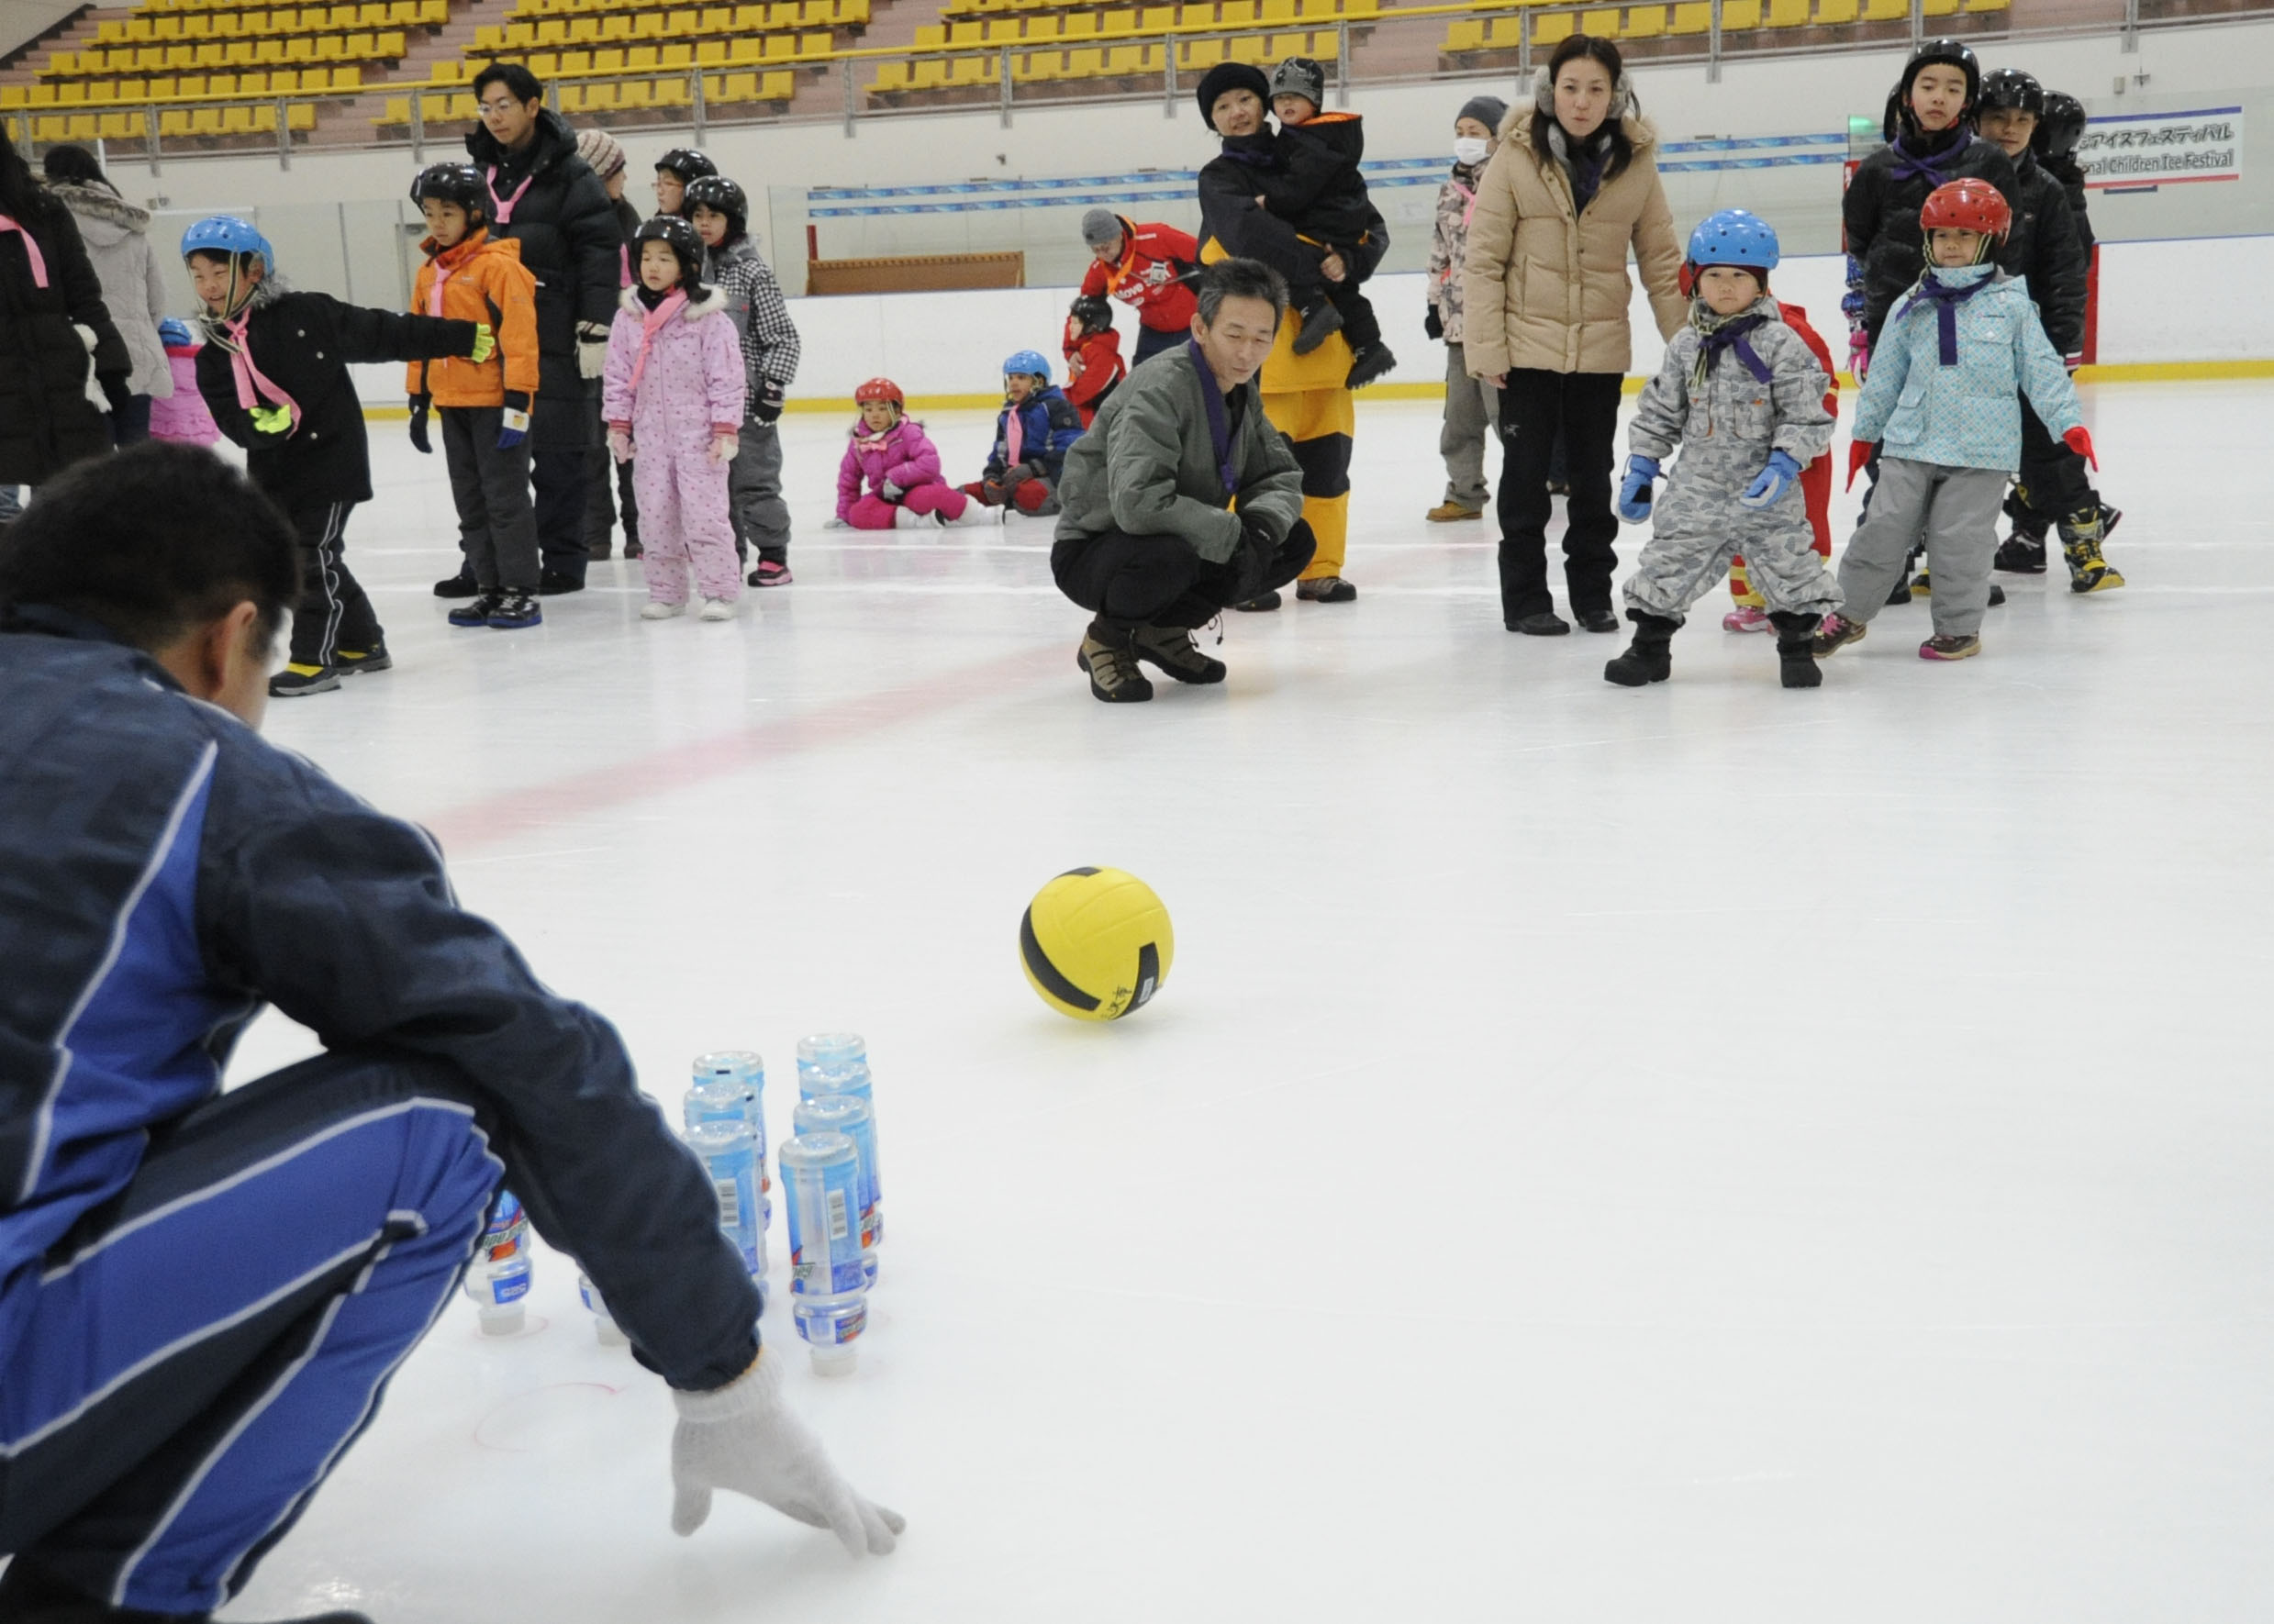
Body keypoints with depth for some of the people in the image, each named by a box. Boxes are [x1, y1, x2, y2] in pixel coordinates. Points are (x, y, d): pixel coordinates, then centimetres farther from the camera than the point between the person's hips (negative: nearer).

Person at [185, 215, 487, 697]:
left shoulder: (310, 314, -9)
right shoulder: (214, 358, 1)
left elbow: (387, 334, -4)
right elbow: (232, 420, -9)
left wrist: (464, 337, -2)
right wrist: (262, 424, -32)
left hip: (332, 458, -6)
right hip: (273, 473, 6)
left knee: (314, 553, -9)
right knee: (314, 558, 14)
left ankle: (314, 658, -2)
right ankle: (361, 643, 30)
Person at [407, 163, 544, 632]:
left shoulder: (497, 265, -12)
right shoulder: (429, 272, 12)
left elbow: (519, 334, -16)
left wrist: (517, 401, -19)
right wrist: (418, 400, 17)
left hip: (495, 403, -8)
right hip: (452, 404, 8)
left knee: (506, 497, -3)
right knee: (471, 501, 11)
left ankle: (521, 592, 3)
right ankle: (490, 588, 19)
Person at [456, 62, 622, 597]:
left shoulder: (569, 174, -6)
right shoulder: (478, 171, 11)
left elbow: (601, 252, -9)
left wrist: (595, 329, -14)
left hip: (556, 337, -6)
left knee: (560, 453, 1)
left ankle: (563, 562, 11)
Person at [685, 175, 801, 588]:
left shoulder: (753, 272, -6)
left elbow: (784, 336, -7)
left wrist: (773, 385, -14)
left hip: (746, 398, -5)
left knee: (754, 480, -2)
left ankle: (773, 554, 9)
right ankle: (729, 553, 20)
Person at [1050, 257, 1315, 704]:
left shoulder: (1242, 391, 3)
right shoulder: (1160, 389, -26)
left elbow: (1280, 477, 7)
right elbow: (1138, 503, -39)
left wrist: (1261, 528, -17)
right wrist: (1232, 535, -30)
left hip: (1181, 546, 8)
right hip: (1091, 554, -8)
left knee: (1293, 541, -2)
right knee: (1168, 556, -40)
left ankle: (1164, 628, 9)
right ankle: (1108, 638, -6)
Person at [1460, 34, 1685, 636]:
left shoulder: (1636, 163, -1)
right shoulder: (1516, 157, -8)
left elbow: (1661, 260, 4)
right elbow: (1483, 258, -7)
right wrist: (1485, 348, -11)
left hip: (1601, 348, 2)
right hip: (1528, 343, -2)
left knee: (1593, 475, 12)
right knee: (1526, 471, 5)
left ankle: (1592, 591, 25)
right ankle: (1524, 597, 15)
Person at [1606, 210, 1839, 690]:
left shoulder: (1780, 344, -8)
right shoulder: (1685, 345, 5)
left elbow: (1806, 415, -9)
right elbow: (1659, 412, 12)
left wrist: (1784, 465, -20)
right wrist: (1639, 469, 9)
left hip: (1764, 489, -3)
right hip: (1697, 486, 3)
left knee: (1790, 566, 0)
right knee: (1666, 565, 4)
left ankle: (1797, 649, 17)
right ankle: (1649, 647, 18)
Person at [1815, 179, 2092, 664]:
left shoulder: (2012, 304, 0)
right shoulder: (1913, 307, 7)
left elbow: (2042, 368, 2)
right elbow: (1885, 374, 15)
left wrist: (2069, 422, -5)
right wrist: (1864, 432, 18)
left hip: (1981, 449, -2)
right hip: (1910, 442, 2)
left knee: (1959, 541, 0)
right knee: (1882, 530, 1)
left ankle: (1960, 627, 17)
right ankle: (1850, 613, 17)